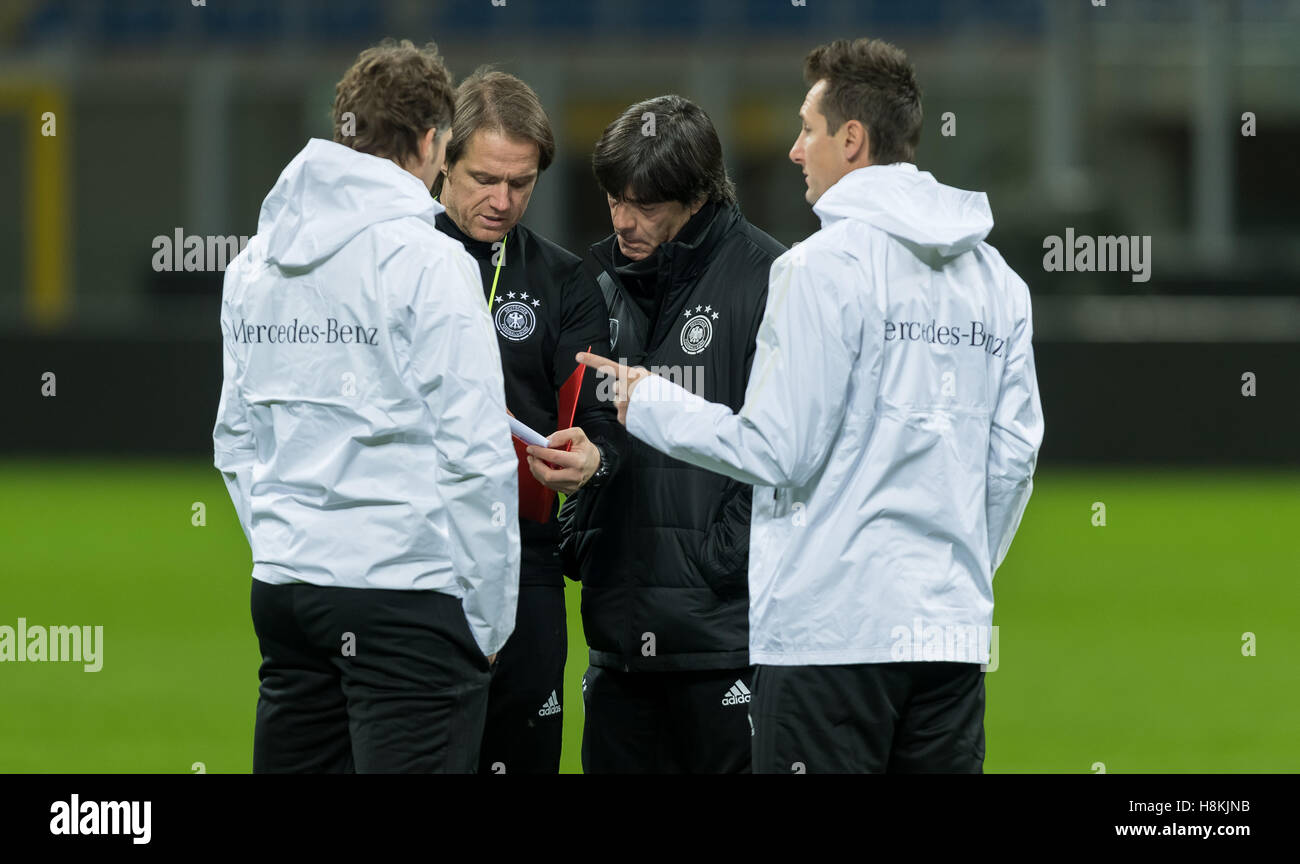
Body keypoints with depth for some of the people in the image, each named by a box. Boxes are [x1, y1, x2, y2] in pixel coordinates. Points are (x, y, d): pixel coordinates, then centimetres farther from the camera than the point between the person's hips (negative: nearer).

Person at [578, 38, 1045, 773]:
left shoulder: (825, 266, -9)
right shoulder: (995, 279, 12)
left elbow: (777, 451, -11)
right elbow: (1014, 456, 12)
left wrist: (650, 403, 2)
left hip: (830, 625, -7)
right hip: (952, 629, 7)